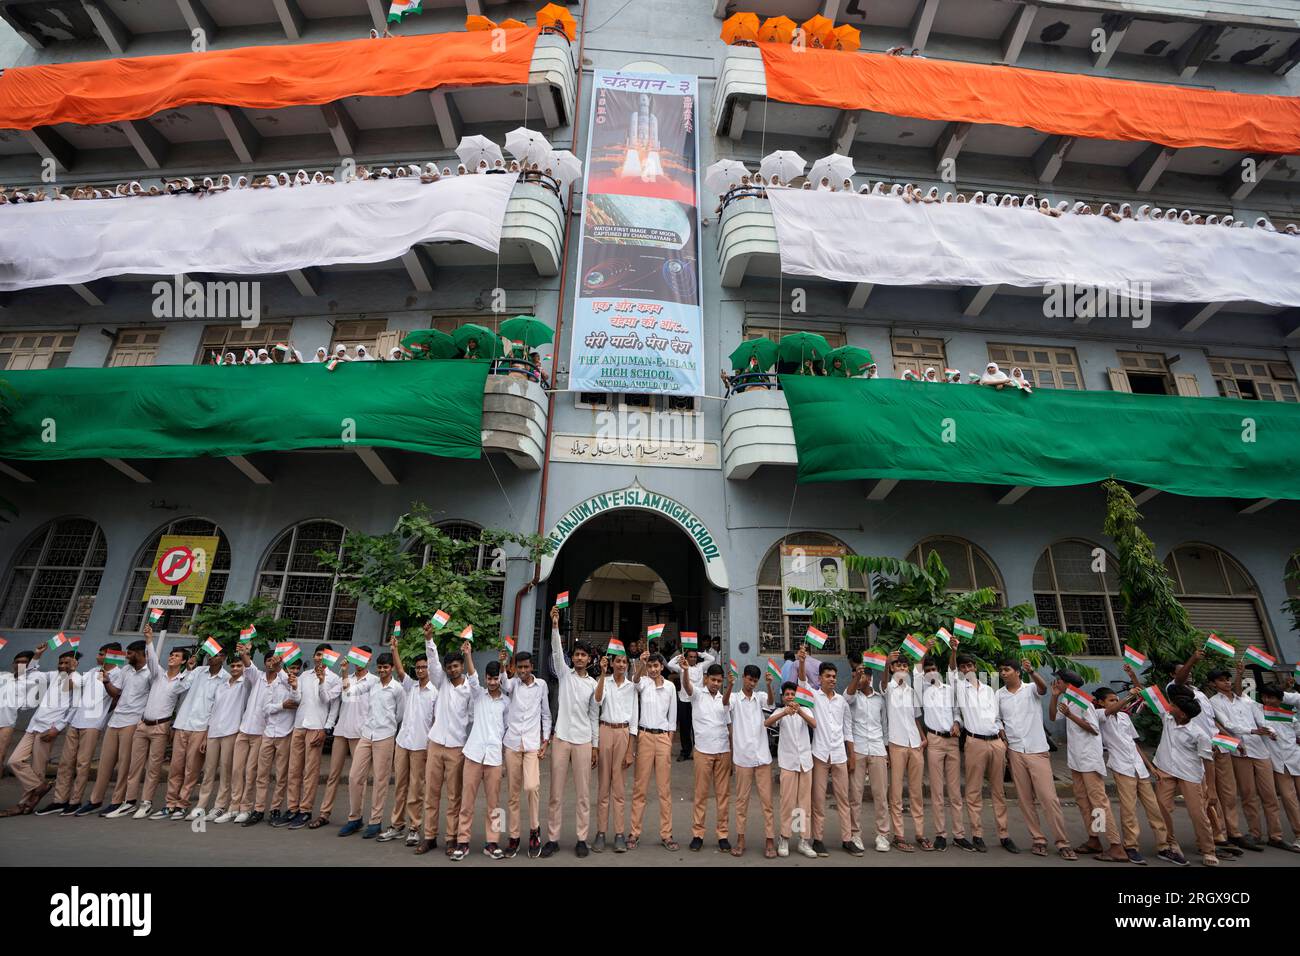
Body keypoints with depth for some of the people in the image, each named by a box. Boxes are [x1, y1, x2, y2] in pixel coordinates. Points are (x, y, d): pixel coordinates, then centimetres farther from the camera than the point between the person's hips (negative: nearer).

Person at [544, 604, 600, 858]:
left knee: (584, 793, 5)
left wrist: (595, 745, 6)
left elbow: (594, 716, 8)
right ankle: (552, 838, 16)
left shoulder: (593, 684, 5)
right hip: (561, 738, -1)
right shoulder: (564, 674, 3)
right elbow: (556, 651, -12)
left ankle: (582, 839, 16)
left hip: (584, 741, 1)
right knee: (556, 793, 5)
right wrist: (555, 625, -26)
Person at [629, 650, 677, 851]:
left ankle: (666, 834, 14)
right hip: (645, 736, -2)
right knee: (640, 786, 3)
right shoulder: (643, 682, -2)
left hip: (663, 737, 2)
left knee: (664, 787, 6)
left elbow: (672, 716, 11)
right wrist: (640, 666, -49)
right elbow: (635, 681, -28)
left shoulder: (670, 687, 5)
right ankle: (635, 832, 14)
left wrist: (670, 742, 6)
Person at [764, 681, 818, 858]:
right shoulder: (780, 712, 4)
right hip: (788, 762, -2)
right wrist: (784, 712, -34)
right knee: (787, 801, -1)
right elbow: (766, 723, -17)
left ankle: (803, 841, 11)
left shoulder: (805, 710, 8)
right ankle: (784, 838, 9)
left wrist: (800, 712, -32)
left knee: (805, 801, 4)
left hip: (805, 761, 2)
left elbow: (814, 725, -13)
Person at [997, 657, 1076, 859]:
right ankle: (1038, 839, 14)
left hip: (1037, 751, -3)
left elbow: (1043, 688, -25)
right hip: (1015, 752, 3)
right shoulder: (999, 695, 6)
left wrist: (1032, 671, -44)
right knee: (1024, 799, 5)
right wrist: (1004, 743, -1)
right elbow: (997, 721, 11)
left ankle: (1063, 843, 4)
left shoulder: (1031, 689, -2)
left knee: (1049, 797, -4)